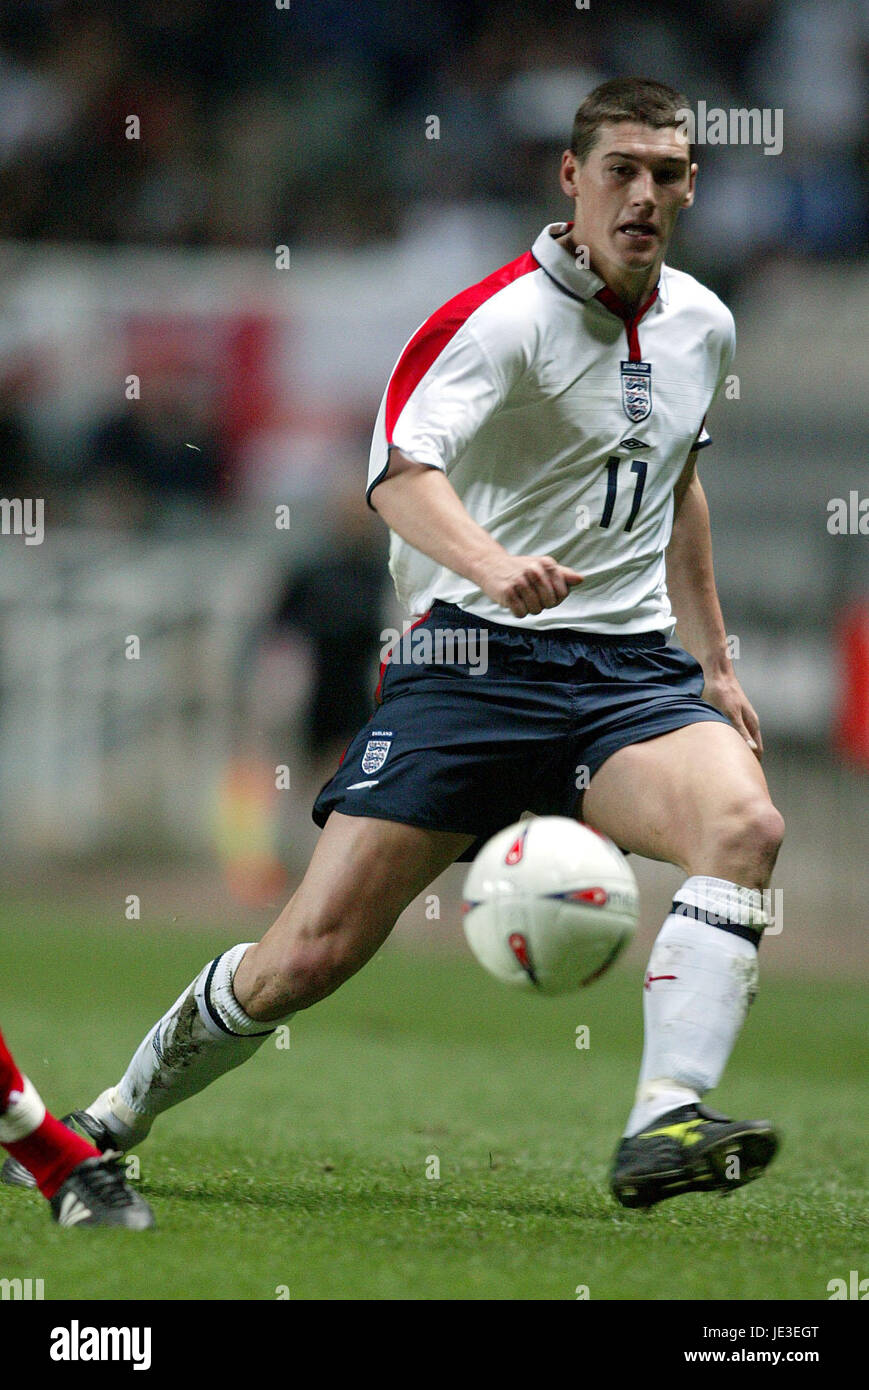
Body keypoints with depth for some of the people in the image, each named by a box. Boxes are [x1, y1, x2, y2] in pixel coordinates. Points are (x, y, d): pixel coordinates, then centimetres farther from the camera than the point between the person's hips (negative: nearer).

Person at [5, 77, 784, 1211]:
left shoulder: (701, 325, 11)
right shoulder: (503, 317, -11)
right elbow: (402, 470, -28)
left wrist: (716, 662, 28)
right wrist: (489, 561, -48)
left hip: (632, 669, 5)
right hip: (477, 657, -4)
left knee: (745, 823, -29)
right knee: (312, 952, -8)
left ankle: (664, 1127, -35)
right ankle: (112, 1120, 16)